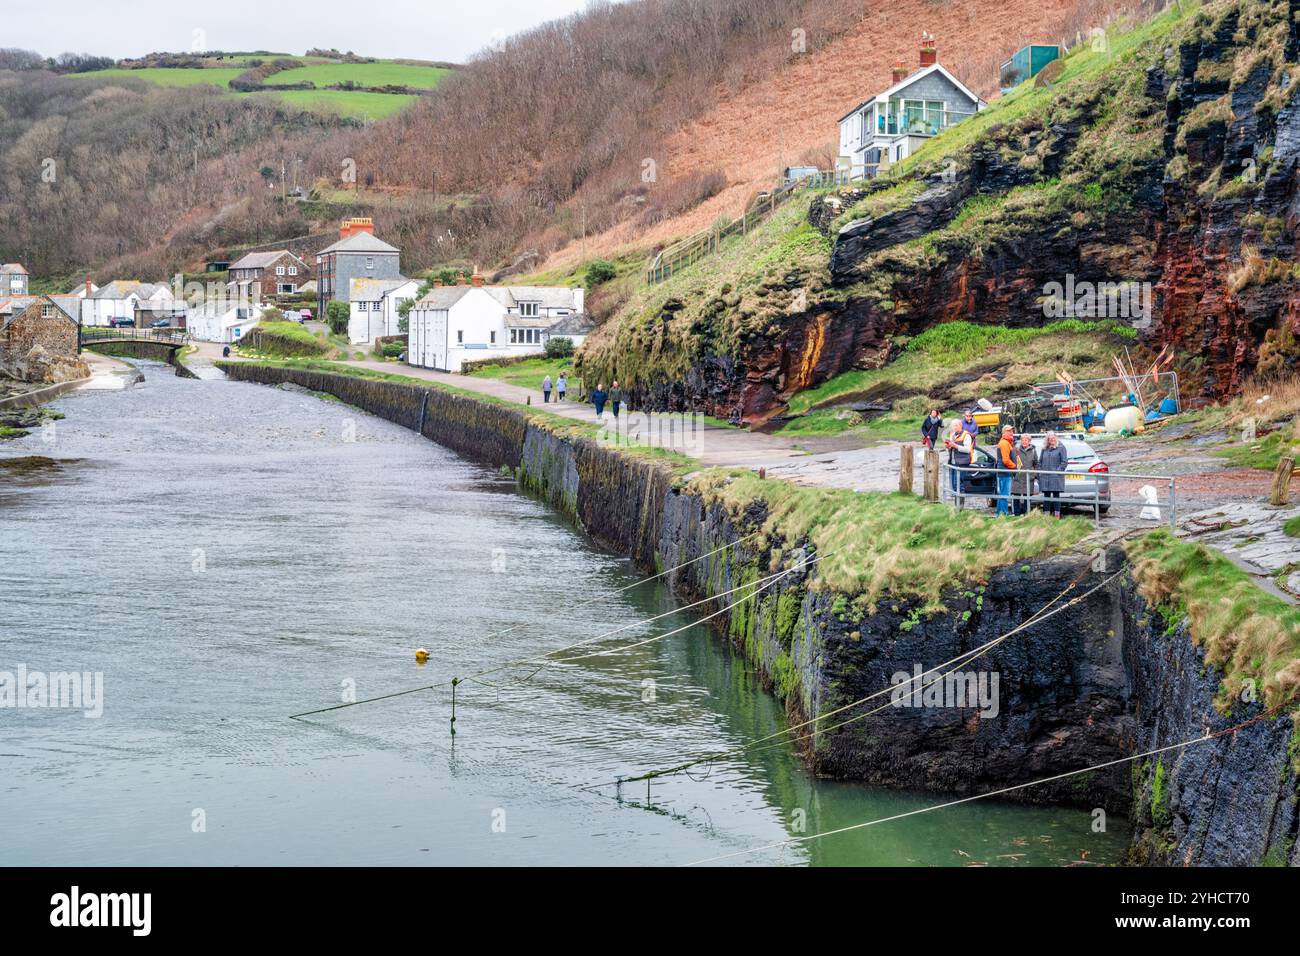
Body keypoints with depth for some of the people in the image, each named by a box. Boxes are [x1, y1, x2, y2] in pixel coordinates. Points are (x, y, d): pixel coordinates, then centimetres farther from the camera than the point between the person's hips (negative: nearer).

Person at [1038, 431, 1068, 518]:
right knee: (1046, 496, 6)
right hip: (1045, 477, 5)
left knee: (1056, 495, -3)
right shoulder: (1044, 449, 15)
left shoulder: (1061, 448, 0)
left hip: (1056, 477, -5)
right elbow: (1040, 462, 17)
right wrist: (1039, 473, 8)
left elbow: (1064, 461, -4)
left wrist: (1058, 471, -13)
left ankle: (1057, 515, 0)